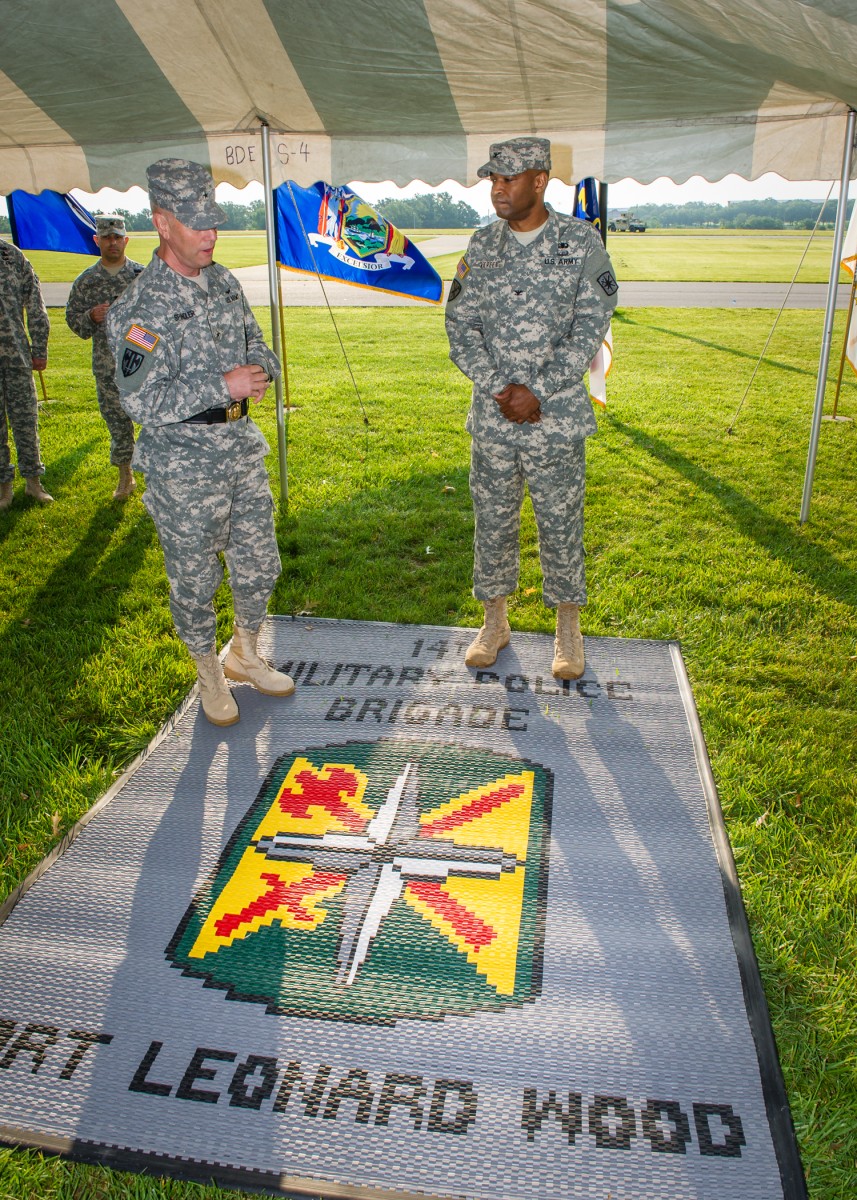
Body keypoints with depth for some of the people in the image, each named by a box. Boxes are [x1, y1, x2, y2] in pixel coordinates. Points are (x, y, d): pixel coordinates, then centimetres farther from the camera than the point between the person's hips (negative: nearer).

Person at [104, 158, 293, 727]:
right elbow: (141, 402, -21)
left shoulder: (225, 282, 6)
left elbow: (256, 344, 19)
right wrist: (224, 386, -23)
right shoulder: (142, 307, -16)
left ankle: (245, 656, 37)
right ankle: (210, 674, 30)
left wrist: (260, 367, -6)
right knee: (194, 579, 8)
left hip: (243, 449, 7)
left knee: (259, 565, 15)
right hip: (185, 467, -6)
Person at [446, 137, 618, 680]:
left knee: (561, 524, 6)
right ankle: (496, 622, 27)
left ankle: (569, 630, 23)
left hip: (557, 416, -3)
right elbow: (461, 325, 2)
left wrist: (537, 390, -15)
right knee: (493, 520, 10)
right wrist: (499, 387, -11)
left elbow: (591, 326, -7)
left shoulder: (582, 241, -2)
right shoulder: (481, 246, 6)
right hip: (492, 416, 3)